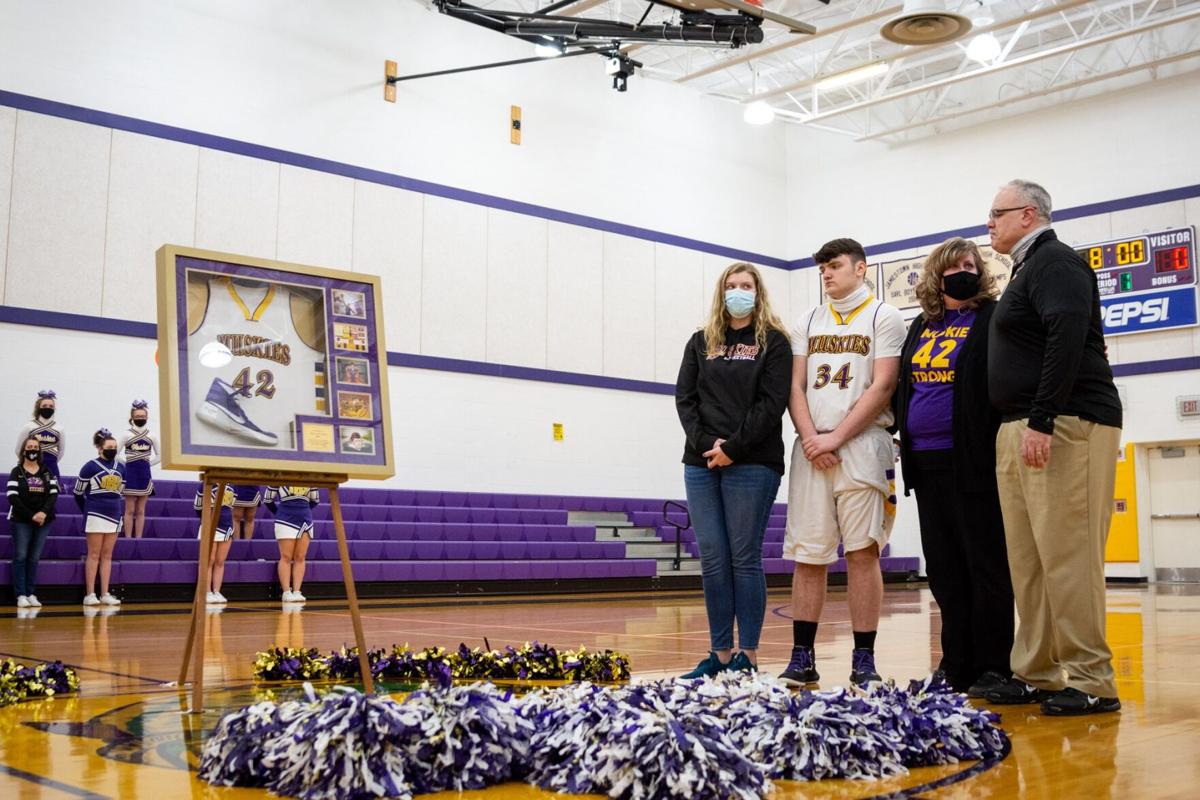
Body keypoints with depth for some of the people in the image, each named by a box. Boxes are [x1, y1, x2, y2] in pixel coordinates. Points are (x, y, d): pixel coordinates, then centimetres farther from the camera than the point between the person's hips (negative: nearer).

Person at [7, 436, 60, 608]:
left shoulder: (47, 473, 11)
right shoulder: (17, 472, 3)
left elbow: (54, 493, 2)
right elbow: (13, 497, -6)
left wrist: (44, 512, -15)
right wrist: (31, 515, -14)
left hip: (43, 521, 3)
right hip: (21, 521, -3)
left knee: (34, 558, 4)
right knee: (21, 557, -5)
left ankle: (31, 594, 6)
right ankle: (21, 595, -5)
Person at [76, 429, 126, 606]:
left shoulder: (121, 469, 8)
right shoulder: (90, 467, -6)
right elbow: (78, 493, 2)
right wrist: (87, 512, 10)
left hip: (114, 516, 5)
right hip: (96, 516, -5)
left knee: (107, 555, 7)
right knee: (94, 555, -2)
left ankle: (105, 594, 9)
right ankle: (90, 594, 1)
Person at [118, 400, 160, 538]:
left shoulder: (151, 436, 5)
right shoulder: (126, 435, -3)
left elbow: (158, 455, 14)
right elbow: (115, 454, -3)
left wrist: (147, 463, 4)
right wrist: (127, 463, -3)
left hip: (144, 474, 3)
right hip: (130, 474, -3)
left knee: (140, 511, 6)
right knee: (130, 510, -1)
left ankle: (138, 538, 9)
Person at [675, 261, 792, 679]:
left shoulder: (773, 341, 5)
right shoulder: (700, 342, 16)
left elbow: (772, 404, -6)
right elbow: (684, 398, 8)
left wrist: (733, 448, -14)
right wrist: (704, 444, -8)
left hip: (752, 464, -4)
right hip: (701, 463, 4)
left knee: (745, 558, -2)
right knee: (712, 558, 4)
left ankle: (748, 655, 5)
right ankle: (720, 652, 11)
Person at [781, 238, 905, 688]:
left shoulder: (883, 318, 5)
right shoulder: (808, 322, 18)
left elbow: (882, 387, -5)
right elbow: (796, 386, 12)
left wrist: (835, 438, -11)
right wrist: (810, 439, -5)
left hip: (861, 446, -4)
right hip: (811, 449, 4)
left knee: (862, 552, -6)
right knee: (806, 555, 2)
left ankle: (863, 663, 0)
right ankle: (802, 659, 8)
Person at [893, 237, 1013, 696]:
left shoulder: (994, 318, -2)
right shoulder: (921, 327, 17)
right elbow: (902, 388, 22)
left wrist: (996, 448, -15)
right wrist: (907, 444, 15)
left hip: (973, 463, -6)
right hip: (926, 464, 7)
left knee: (985, 564, 0)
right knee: (943, 569, 10)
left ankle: (993, 667, 8)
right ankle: (956, 664, 19)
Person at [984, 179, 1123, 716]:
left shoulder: (1055, 261, -5)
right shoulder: (1027, 269, 24)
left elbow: (1067, 338, -20)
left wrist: (1041, 421, -25)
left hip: (1065, 426, -9)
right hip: (1019, 431, 10)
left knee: (1066, 555, -10)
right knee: (1027, 560, 7)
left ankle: (1090, 681, -5)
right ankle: (1036, 673, 11)